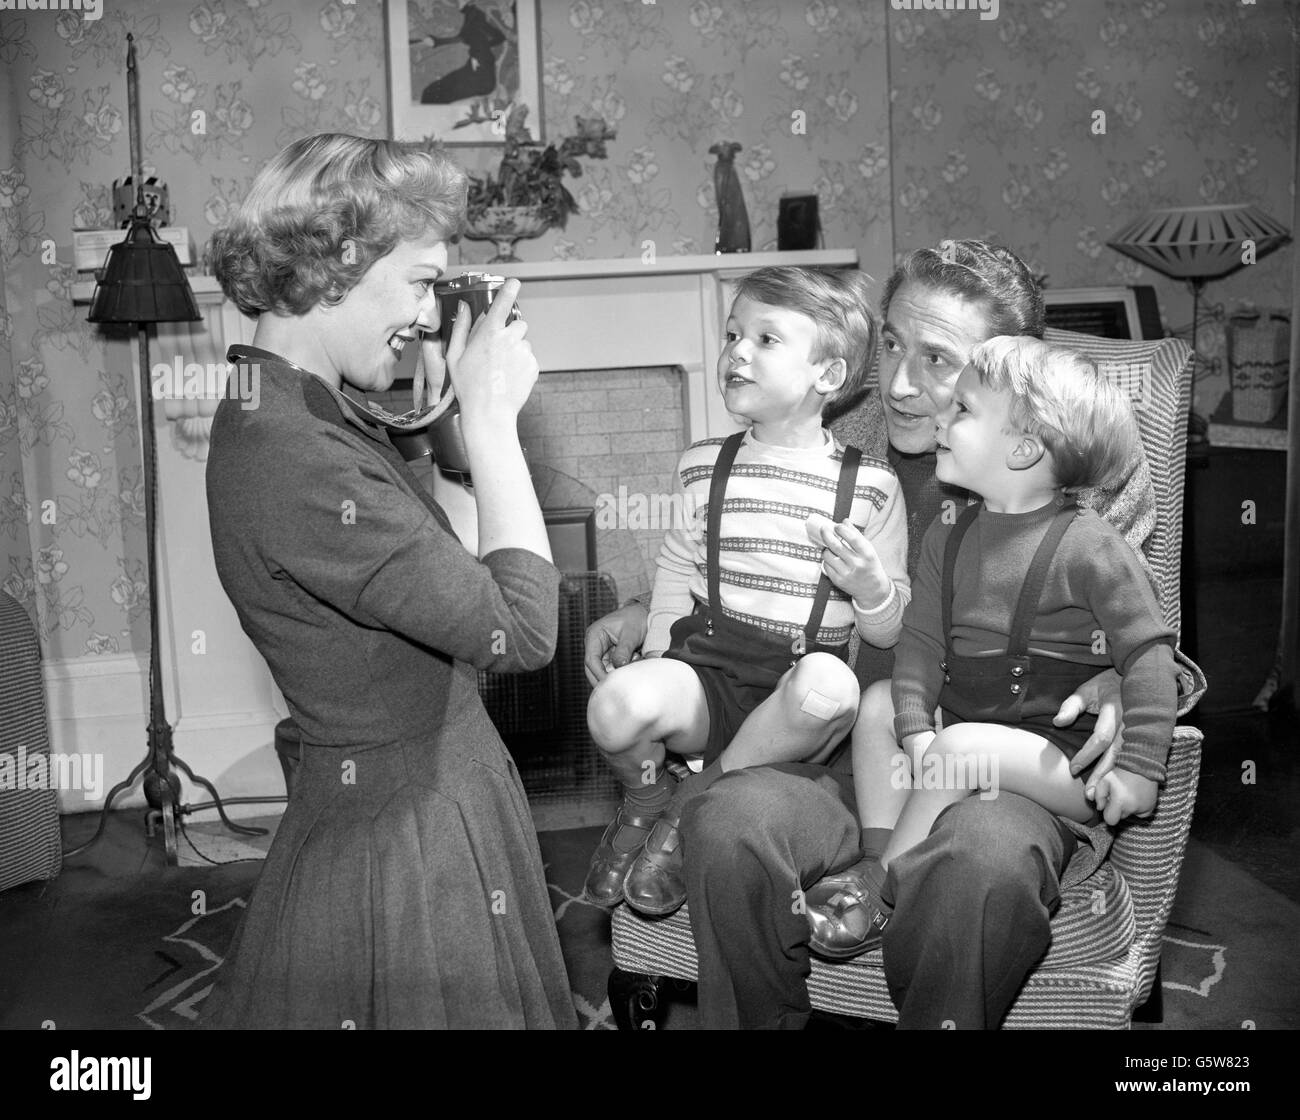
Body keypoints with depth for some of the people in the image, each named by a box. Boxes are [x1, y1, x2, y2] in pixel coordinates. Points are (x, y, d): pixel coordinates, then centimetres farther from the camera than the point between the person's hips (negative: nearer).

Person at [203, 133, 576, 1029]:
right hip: (399, 845, -10)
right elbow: (521, 631, -25)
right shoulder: (287, 460, -27)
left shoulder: (298, 411, 5)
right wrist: (492, 414, -18)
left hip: (438, 807, 10)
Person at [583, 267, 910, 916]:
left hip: (796, 690, 0)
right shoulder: (703, 468, 9)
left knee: (829, 686, -38)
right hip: (705, 669, 1)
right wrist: (657, 675, 1)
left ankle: (695, 804, -11)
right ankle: (644, 800, 6)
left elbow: (890, 632, 6)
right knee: (615, 707, -33)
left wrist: (871, 587, -16)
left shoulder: (871, 485, 3)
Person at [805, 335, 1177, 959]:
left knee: (964, 745, -29)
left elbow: (1147, 655, -11)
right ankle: (878, 854, -15)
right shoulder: (946, 539, 9)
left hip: (1064, 761, -6)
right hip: (962, 736, 6)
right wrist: (916, 732, -14)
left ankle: (879, 882, -15)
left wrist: (1139, 767, -19)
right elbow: (920, 643, 3)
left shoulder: (1089, 547, -9)